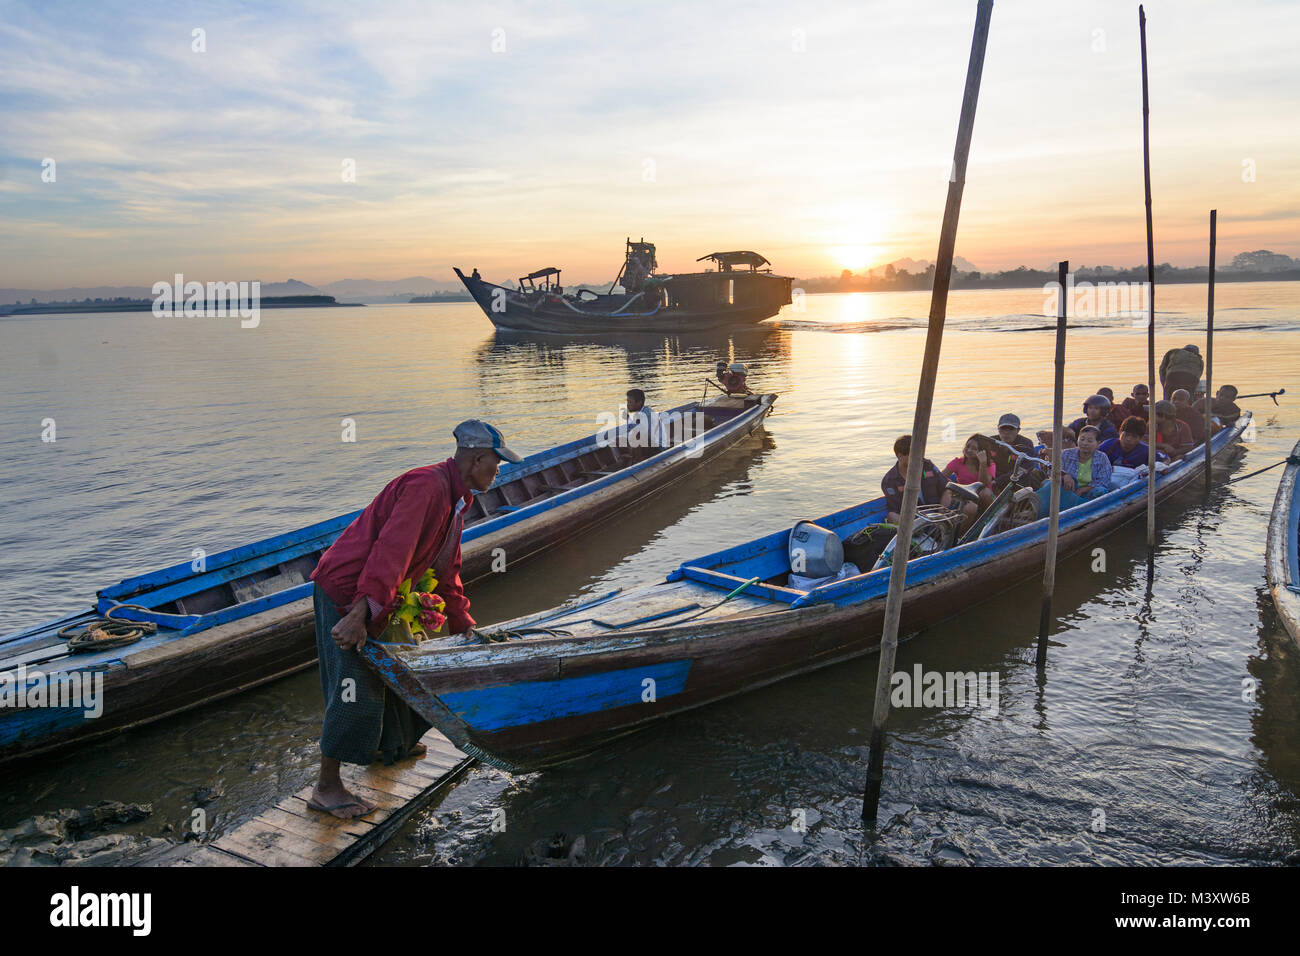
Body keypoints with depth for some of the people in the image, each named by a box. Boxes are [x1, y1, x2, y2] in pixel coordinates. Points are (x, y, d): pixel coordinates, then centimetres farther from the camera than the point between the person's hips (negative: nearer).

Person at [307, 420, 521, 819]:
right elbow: (390, 550, -31)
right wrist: (361, 612, -36)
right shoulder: (427, 485, -22)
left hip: (375, 595, 10)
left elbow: (447, 569, 19)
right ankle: (326, 789, 5)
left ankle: (391, 744, 46)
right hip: (345, 591, -10)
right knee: (356, 685, -7)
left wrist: (463, 625, 20)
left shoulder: (456, 498, 11)